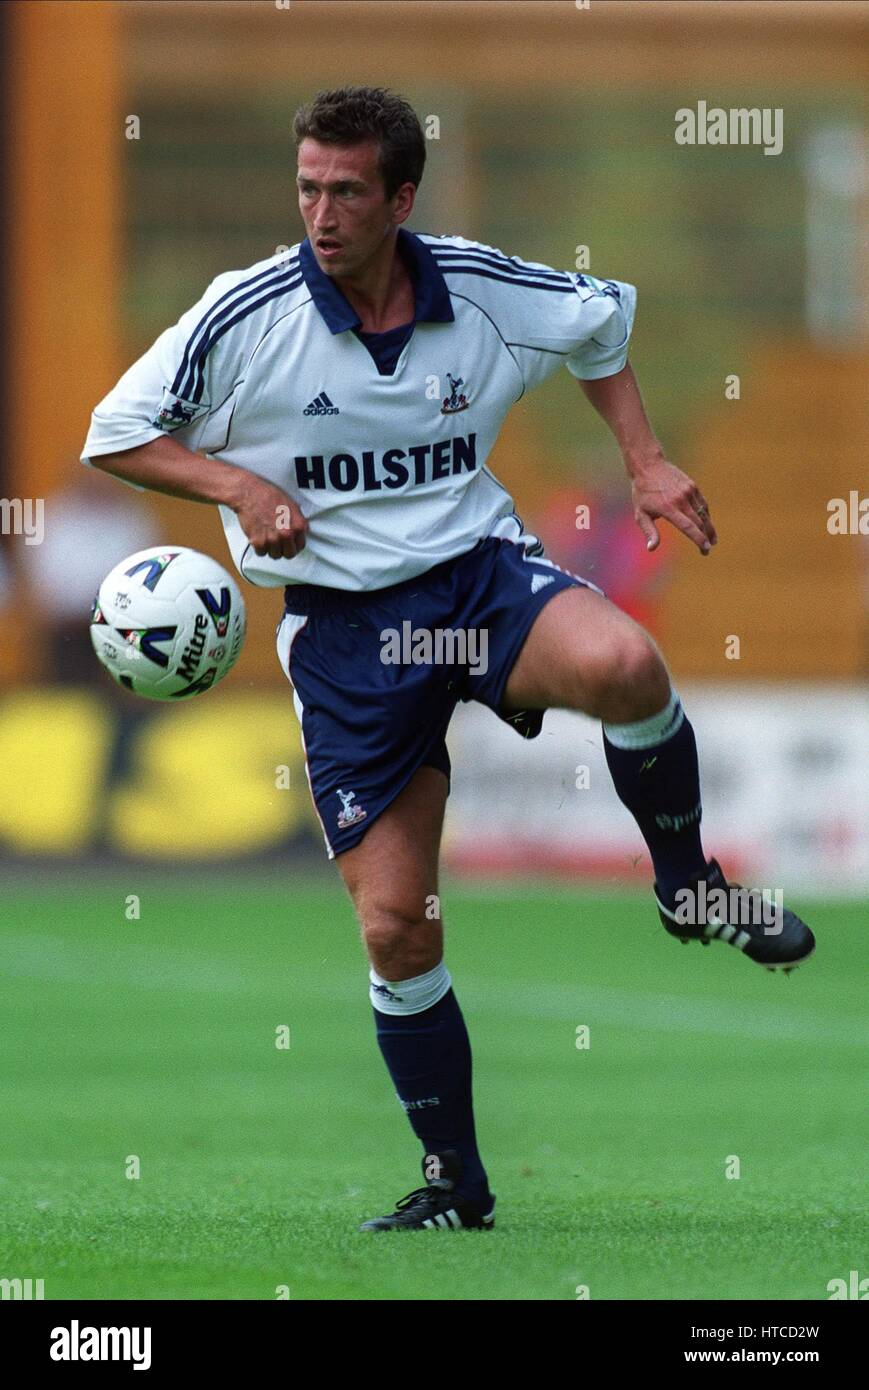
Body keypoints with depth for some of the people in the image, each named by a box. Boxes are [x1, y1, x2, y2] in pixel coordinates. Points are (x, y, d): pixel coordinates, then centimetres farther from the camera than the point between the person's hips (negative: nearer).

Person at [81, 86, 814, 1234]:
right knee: (396, 926, -4)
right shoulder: (248, 315, -11)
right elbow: (118, 433, -2)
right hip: (344, 625, 0)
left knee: (622, 666, -35)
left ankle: (689, 883, -6)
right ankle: (455, 1182, 17)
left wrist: (647, 462, 6)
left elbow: (603, 321, 17)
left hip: (480, 570, 0)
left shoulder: (484, 290, -5)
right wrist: (239, 485, -17)